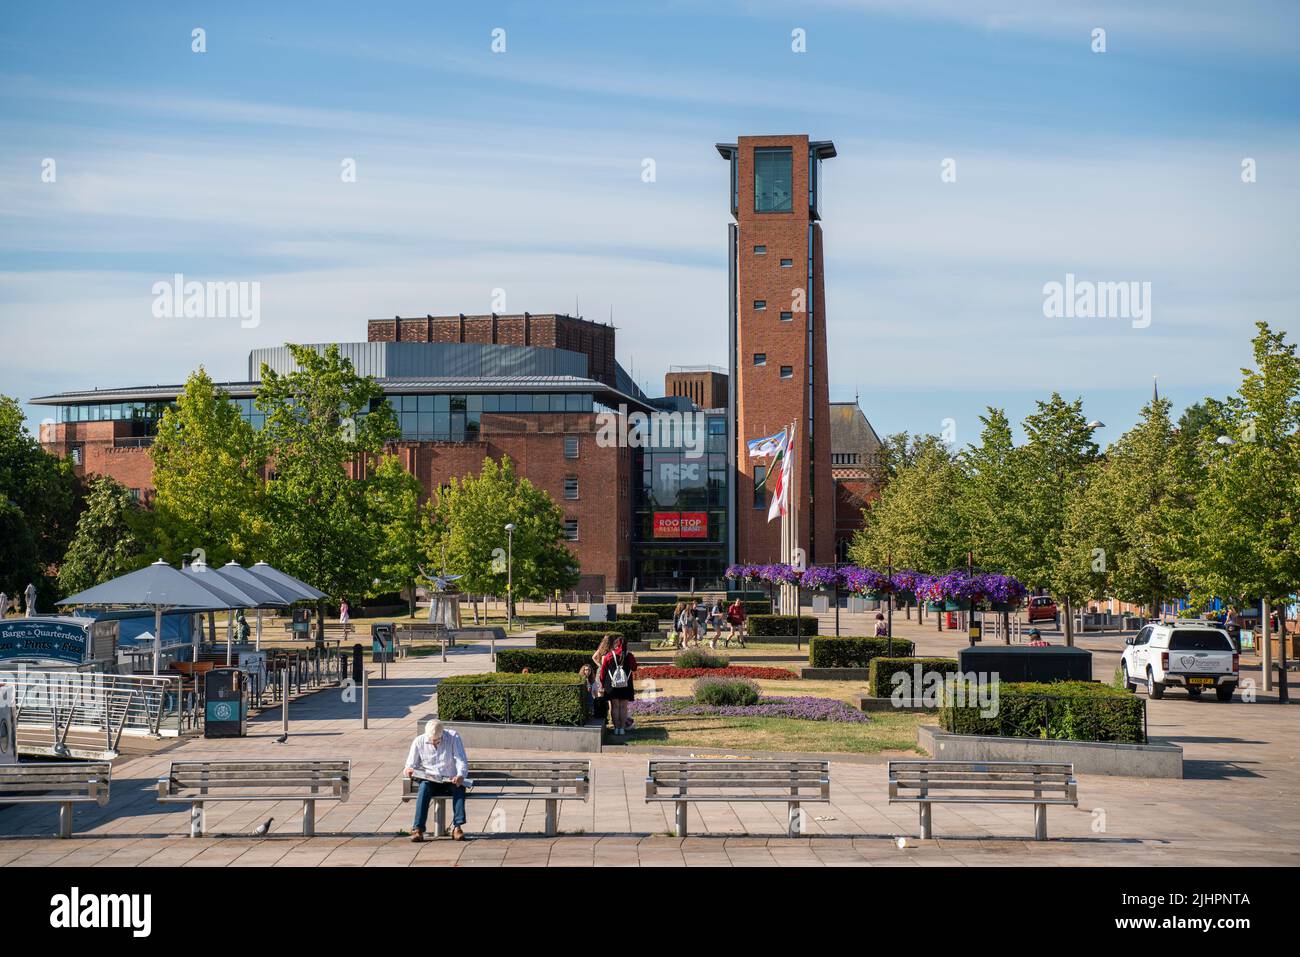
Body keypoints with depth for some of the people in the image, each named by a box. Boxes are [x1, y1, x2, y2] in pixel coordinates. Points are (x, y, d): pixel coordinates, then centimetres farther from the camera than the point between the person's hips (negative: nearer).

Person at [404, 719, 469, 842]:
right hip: (429, 780, 0)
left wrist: (460, 775, -30)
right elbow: (410, 765, 4)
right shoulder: (419, 742, -1)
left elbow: (462, 761, -8)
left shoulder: (453, 737, -4)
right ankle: (418, 829, -39)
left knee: (460, 787, -34)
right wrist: (408, 771, -22)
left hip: (450, 780, 0)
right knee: (424, 786, -34)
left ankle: (457, 827, -35)